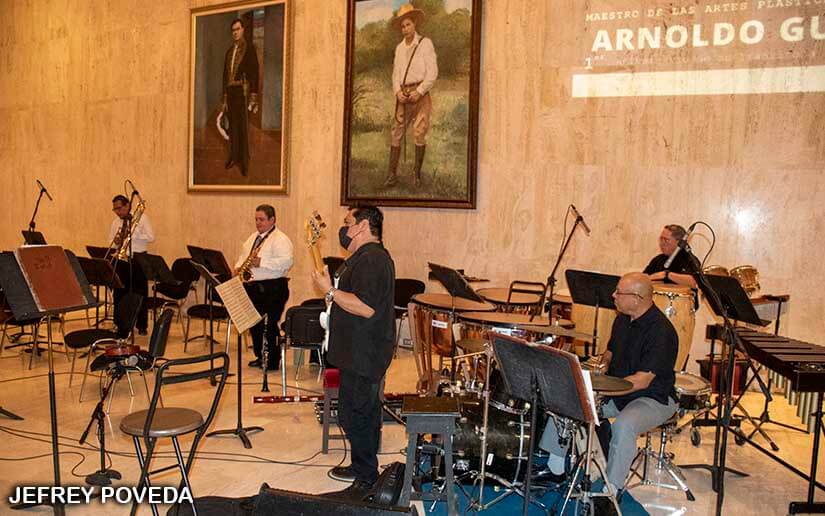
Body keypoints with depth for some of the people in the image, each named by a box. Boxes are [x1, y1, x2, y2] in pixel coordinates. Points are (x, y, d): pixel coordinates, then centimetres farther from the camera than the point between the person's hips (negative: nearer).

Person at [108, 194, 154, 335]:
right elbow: (111, 245, 15)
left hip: (138, 260, -4)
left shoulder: (141, 218, -2)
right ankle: (121, 327, 15)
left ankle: (142, 326, 15)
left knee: (140, 294, 3)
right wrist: (115, 243, -8)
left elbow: (151, 237, -11)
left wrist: (132, 235, -18)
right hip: (121, 261, 4)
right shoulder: (115, 223, 11)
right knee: (119, 295, 4)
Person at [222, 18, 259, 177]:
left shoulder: (249, 47, -2)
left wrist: (253, 97, -15)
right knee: (233, 125, 11)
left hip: (243, 91, -6)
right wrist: (224, 99, 15)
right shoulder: (229, 51, 17)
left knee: (243, 125, -5)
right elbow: (225, 75, 18)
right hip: (230, 92, 6)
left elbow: (254, 72, -8)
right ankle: (234, 156, 21)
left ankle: (245, 161, 1)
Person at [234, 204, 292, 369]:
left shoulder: (280, 239, -9)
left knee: (269, 325, -7)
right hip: (252, 286, 8)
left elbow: (286, 262, -21)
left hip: (272, 289, -8)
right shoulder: (253, 237, 18)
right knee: (254, 323, 13)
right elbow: (243, 256, 27)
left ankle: (273, 361, 5)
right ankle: (260, 356, 26)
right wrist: (238, 268, 6)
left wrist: (262, 262, -27)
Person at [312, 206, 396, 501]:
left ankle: (367, 482, 7)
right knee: (364, 412, 20)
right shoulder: (368, 256, 16)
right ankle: (363, 467, 35)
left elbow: (366, 307, -30)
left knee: (354, 415, -4)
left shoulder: (371, 258, -21)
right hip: (362, 352, 11)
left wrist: (330, 291, -23)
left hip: (364, 354, -11)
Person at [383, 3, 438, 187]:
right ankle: (392, 174, 0)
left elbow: (432, 73, -8)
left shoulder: (426, 43, -2)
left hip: (420, 94, -4)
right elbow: (396, 74, 14)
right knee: (396, 133, -2)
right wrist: (398, 92, -6)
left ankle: (417, 173, 3)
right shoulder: (400, 48, 14)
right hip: (403, 95, 5)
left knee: (420, 133, -7)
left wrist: (419, 92, -17)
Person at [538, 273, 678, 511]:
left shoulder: (661, 330, -23)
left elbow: (643, 380, -26)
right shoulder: (623, 319, 4)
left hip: (653, 397, -8)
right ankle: (554, 466, 6)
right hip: (616, 391, 8)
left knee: (623, 426, -38)